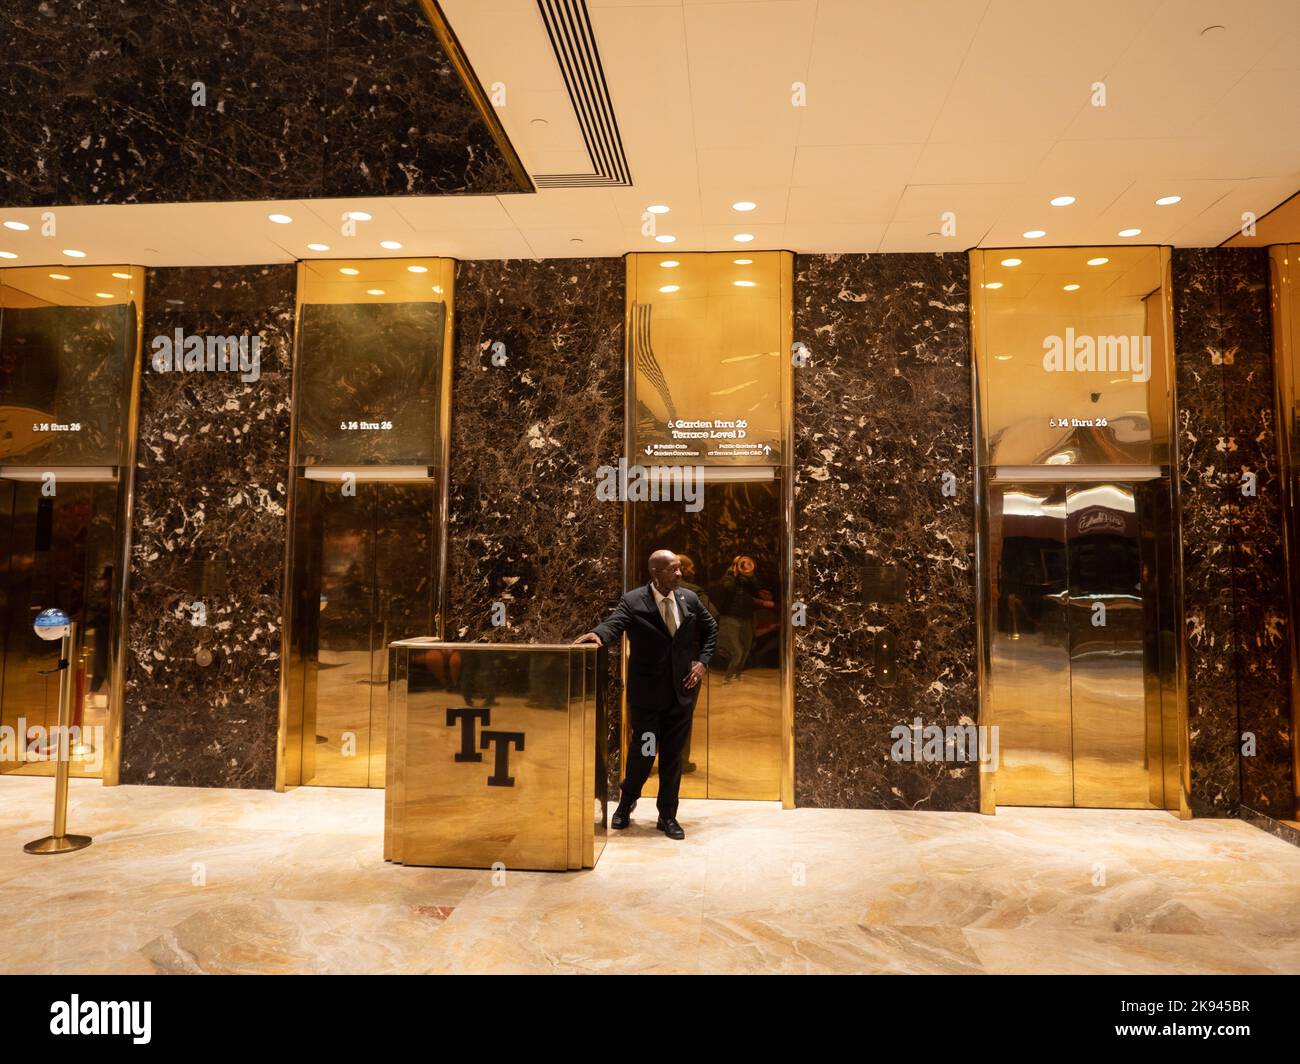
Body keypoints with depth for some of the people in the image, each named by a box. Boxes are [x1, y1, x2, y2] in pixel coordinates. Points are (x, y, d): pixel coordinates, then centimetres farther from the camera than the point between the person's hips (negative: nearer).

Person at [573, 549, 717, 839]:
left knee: (673, 755, 10)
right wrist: (598, 633, -47)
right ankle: (627, 800, 36)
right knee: (642, 751, 6)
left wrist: (703, 661, 3)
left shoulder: (689, 599, 2)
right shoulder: (633, 601, -10)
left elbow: (711, 629, 15)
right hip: (646, 692, -3)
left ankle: (668, 816, 25)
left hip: (681, 691, 3)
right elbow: (614, 623, -25)